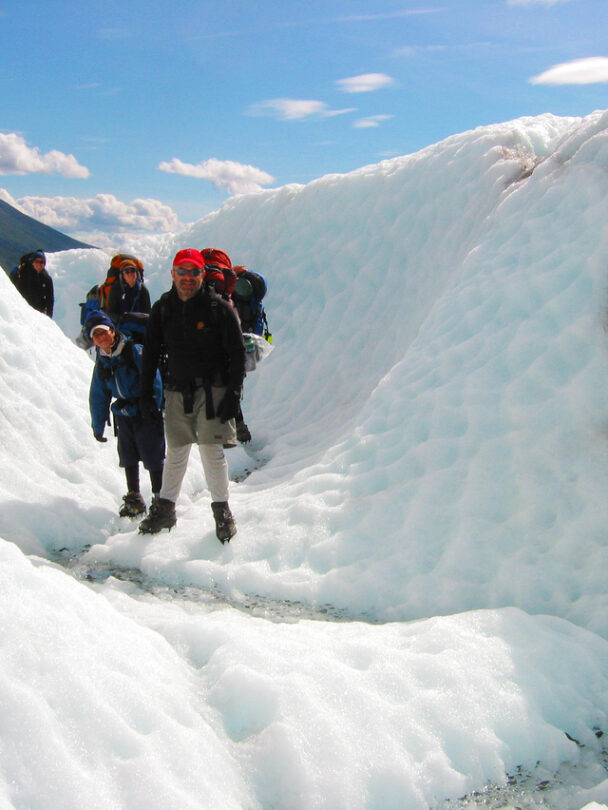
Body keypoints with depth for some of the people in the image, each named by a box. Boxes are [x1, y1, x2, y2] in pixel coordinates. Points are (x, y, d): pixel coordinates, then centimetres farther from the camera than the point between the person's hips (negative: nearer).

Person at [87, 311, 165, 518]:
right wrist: (98, 427, 17)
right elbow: (98, 396, 16)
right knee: (128, 457, 10)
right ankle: (134, 499, 24)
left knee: (152, 456, -3)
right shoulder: (101, 362, 8)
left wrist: (154, 408, -19)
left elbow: (153, 379, -13)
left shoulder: (134, 350, -11)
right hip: (123, 415, 6)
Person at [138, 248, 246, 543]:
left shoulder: (219, 308, -7)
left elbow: (237, 353, -5)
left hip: (212, 390, -3)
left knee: (211, 450, -5)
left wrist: (233, 395, -10)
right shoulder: (162, 308, 4)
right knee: (176, 452, 10)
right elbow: (150, 353, 11)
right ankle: (165, 509, 22)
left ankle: (221, 509, 10)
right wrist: (146, 393, 7)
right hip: (176, 391, 3)